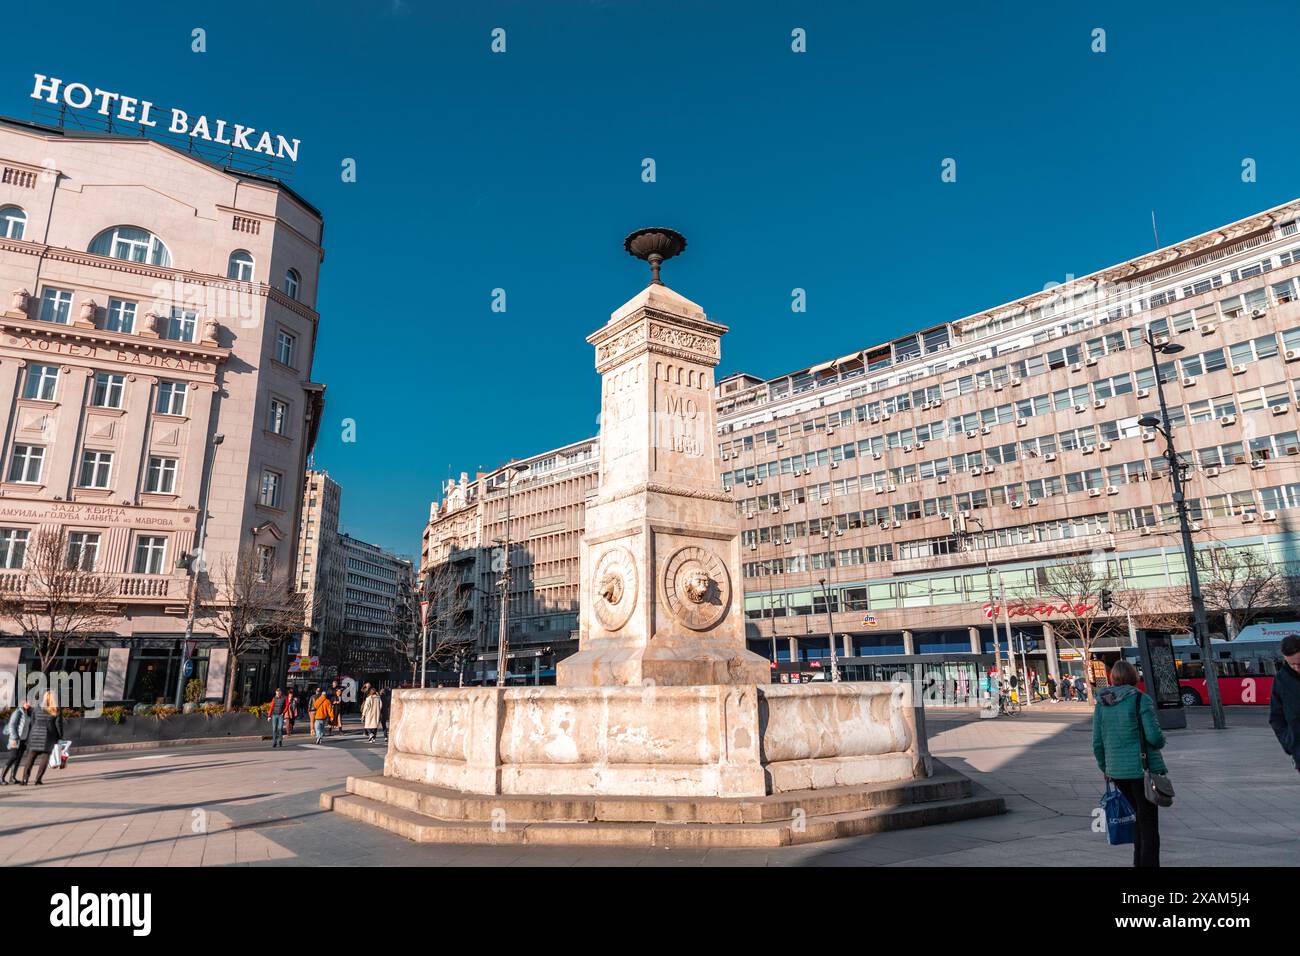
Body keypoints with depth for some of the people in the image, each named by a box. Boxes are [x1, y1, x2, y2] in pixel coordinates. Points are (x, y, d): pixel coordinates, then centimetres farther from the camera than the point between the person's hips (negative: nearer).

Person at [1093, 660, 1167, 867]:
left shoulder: (1101, 704, 5)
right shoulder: (1140, 699, -10)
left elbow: (1097, 742, 6)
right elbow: (1155, 737, -15)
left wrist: (1105, 768, 19)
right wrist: (1161, 739, 8)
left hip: (1117, 771, 5)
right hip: (1143, 769, -5)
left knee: (1140, 817, 22)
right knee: (1149, 823, 4)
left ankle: (1139, 862, 29)